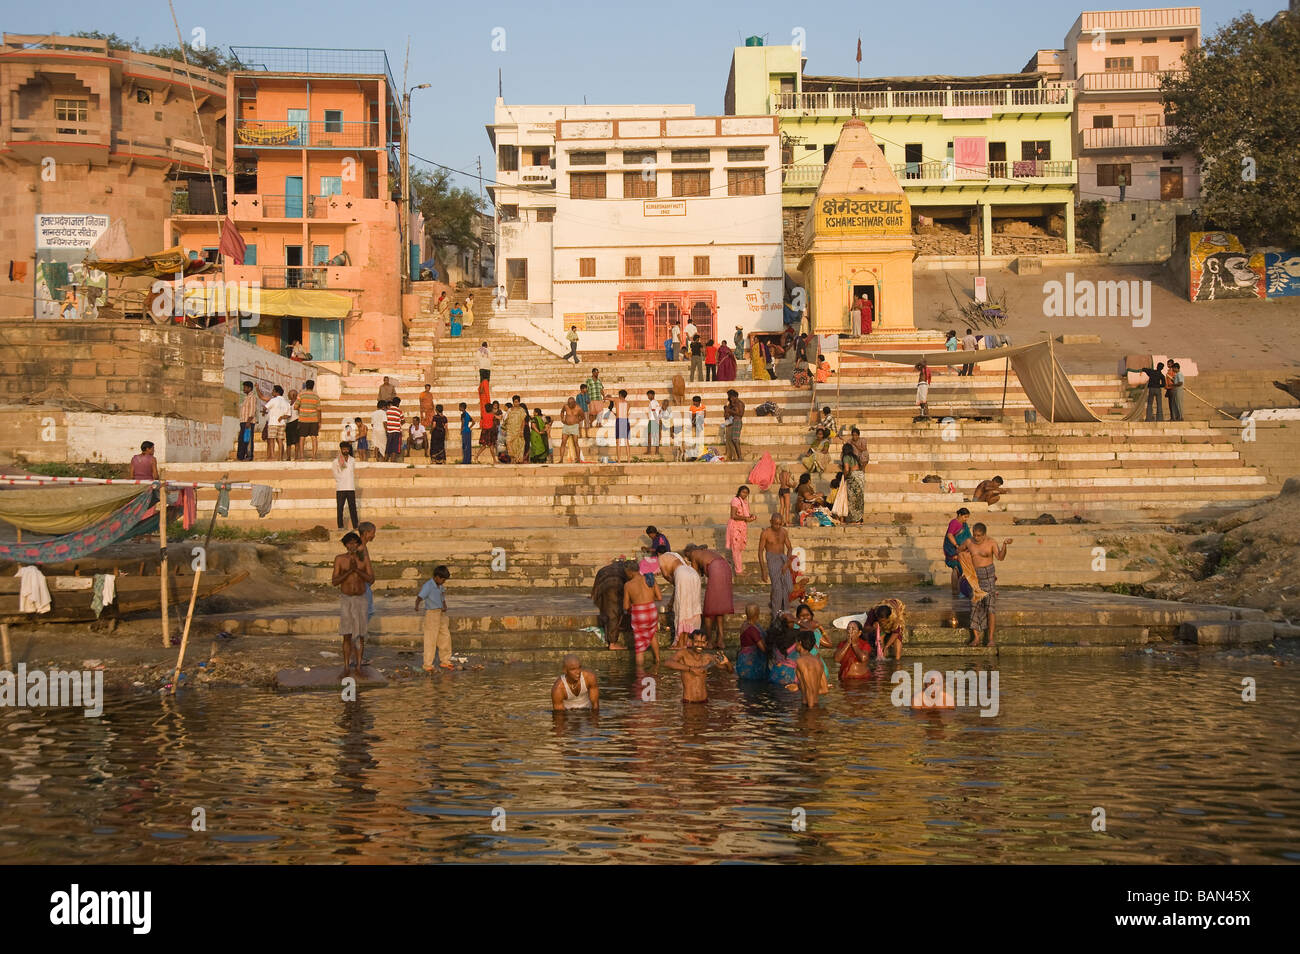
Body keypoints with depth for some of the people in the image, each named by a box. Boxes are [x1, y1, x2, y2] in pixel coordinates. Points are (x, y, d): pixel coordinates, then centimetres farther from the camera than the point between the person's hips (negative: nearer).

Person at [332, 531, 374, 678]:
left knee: (360, 635, 2)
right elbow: (334, 582, -12)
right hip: (345, 600, -1)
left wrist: (357, 569, -24)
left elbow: (371, 580, -10)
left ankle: (358, 667, 12)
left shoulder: (364, 557, -5)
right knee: (347, 636, -2)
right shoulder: (339, 559, -8)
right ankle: (347, 668, 9)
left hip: (361, 600, 1)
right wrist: (349, 570, -26)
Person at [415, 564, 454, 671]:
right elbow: (419, 598, -27)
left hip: (441, 614, 8)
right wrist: (417, 606, -48)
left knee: (445, 637, 12)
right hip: (431, 613, -8)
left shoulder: (440, 586, 9)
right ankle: (428, 665, 4)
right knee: (430, 640, -4)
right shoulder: (428, 586, -16)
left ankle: (446, 662, 25)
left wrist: (445, 607, -5)